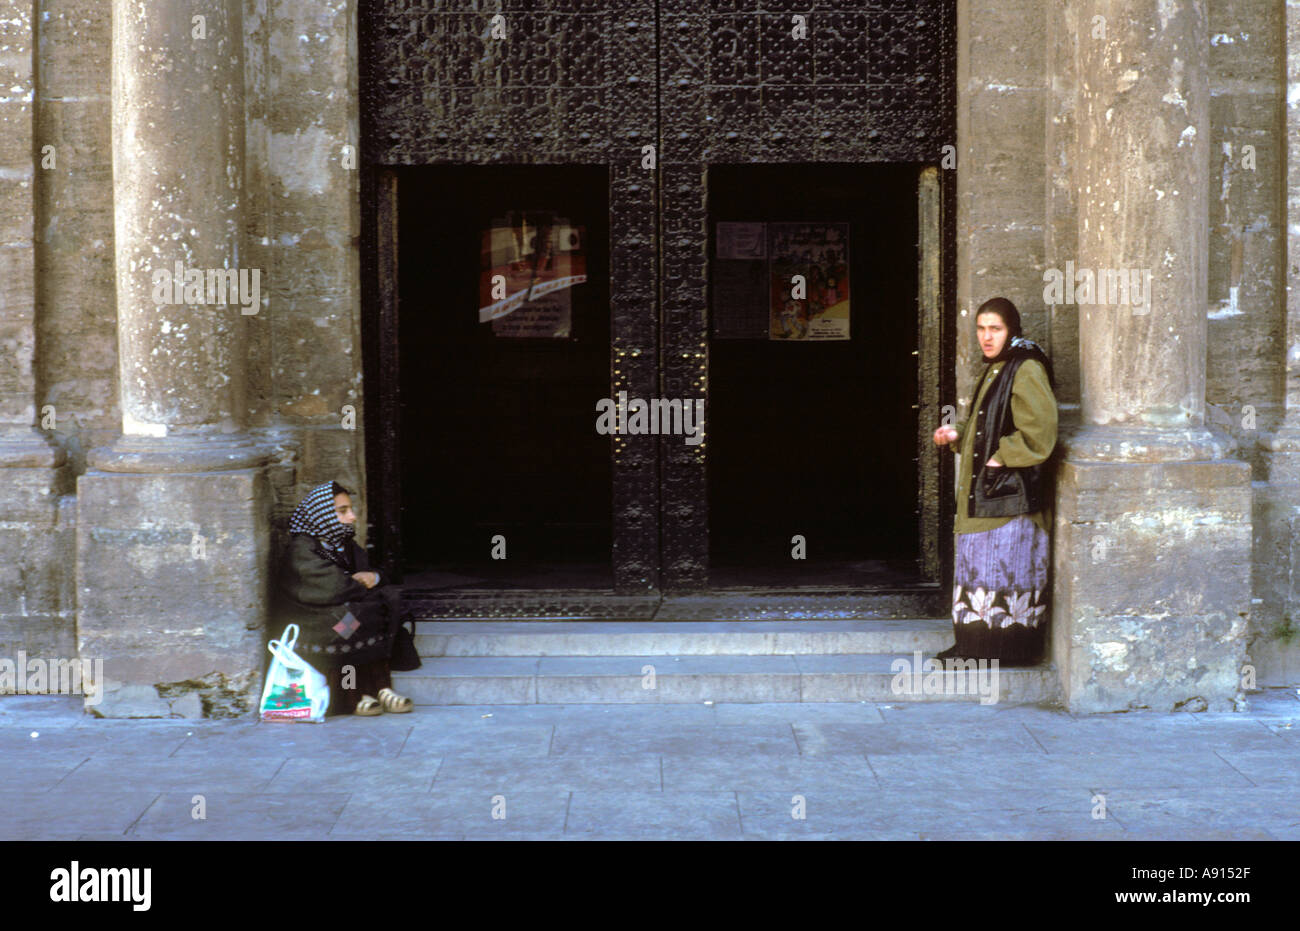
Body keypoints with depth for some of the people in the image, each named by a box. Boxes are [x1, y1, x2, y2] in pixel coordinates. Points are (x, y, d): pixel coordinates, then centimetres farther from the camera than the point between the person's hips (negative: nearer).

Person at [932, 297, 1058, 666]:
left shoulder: (1026, 371, -14)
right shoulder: (996, 370, 16)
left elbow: (1039, 432, -21)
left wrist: (1001, 459, -18)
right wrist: (958, 435, 10)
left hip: (1012, 492, -10)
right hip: (986, 492, 10)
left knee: (1006, 565, -6)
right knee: (981, 565, 11)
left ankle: (1011, 647, 0)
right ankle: (978, 644, 17)